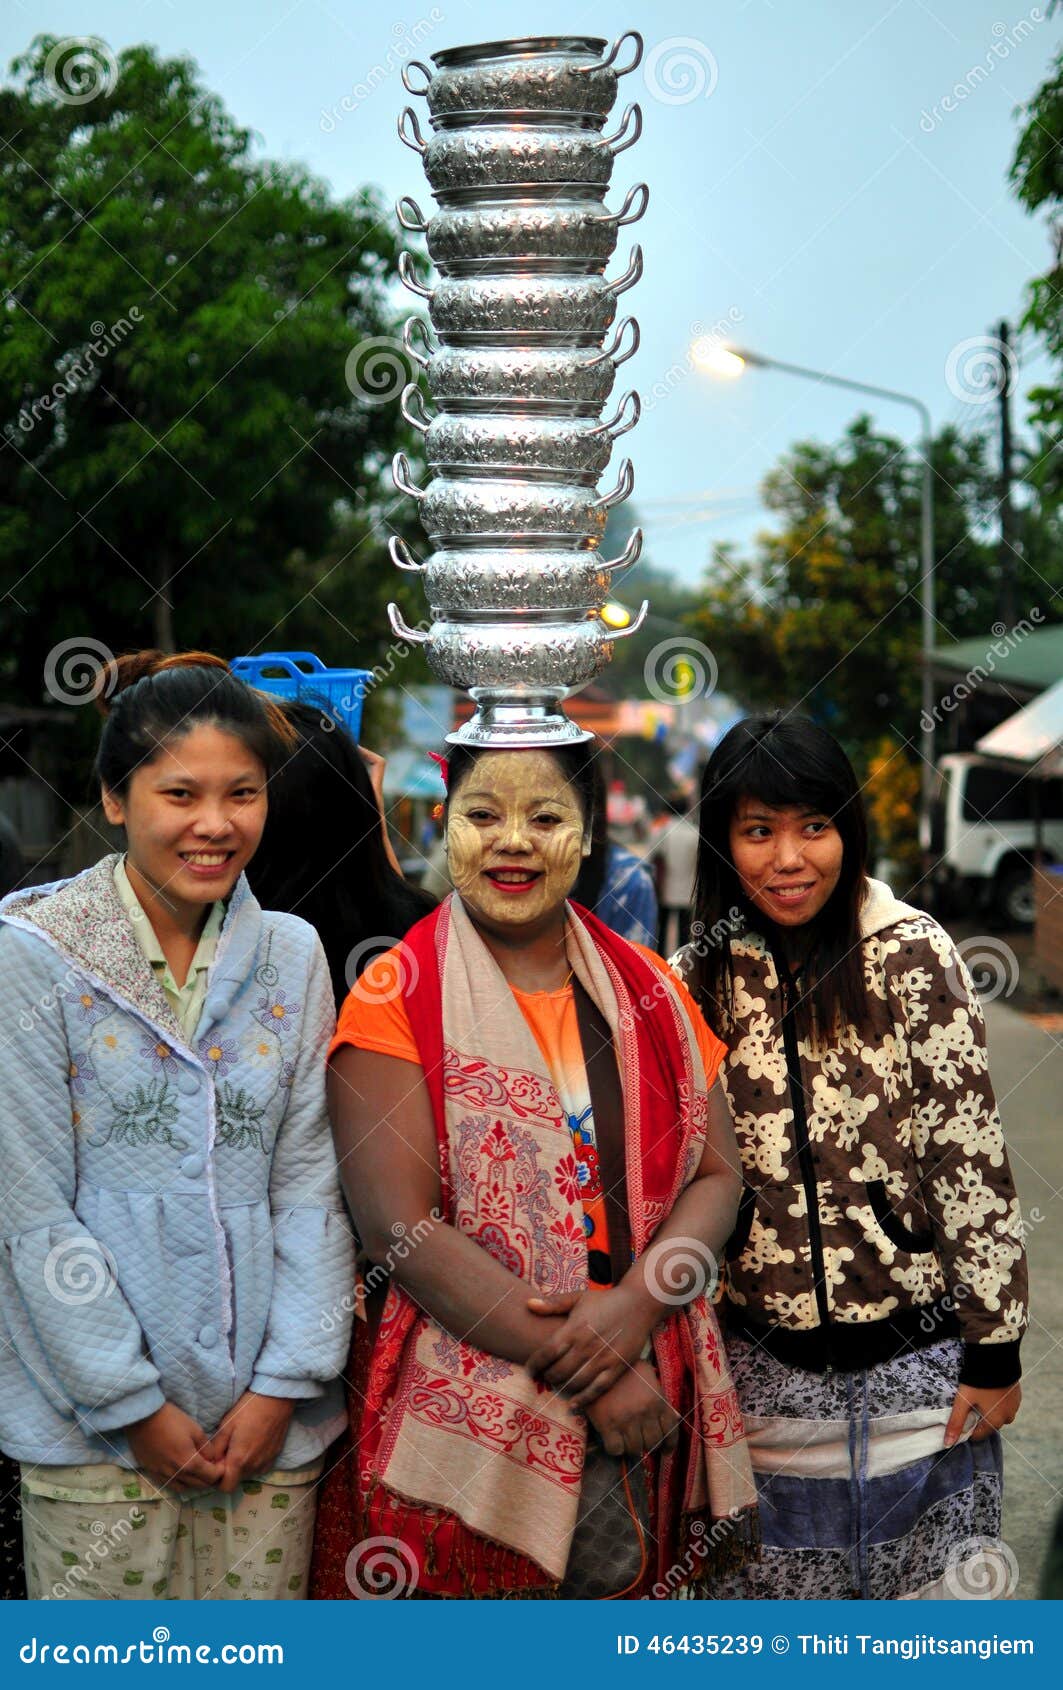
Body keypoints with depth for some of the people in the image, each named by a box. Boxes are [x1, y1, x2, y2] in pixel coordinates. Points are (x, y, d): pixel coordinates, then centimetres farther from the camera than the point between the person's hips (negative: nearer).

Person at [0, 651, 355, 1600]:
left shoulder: (291, 956, 7)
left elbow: (311, 1184, 5)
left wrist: (285, 1382, -4)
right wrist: (136, 1404, -8)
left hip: (271, 1414, 3)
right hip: (95, 1417, -3)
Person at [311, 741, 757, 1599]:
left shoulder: (649, 990, 10)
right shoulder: (397, 998, -4)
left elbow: (715, 1175, 6)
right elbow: (401, 1225, -12)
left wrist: (635, 1305, -14)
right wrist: (585, 1368, -15)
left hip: (652, 1411, 4)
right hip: (466, 1414, -4)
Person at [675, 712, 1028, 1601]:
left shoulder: (912, 955, -10)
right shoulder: (704, 975, 0)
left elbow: (973, 1158, -9)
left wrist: (994, 1349, -9)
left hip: (914, 1352, -2)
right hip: (766, 1361, 3)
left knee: (929, 1577, 9)